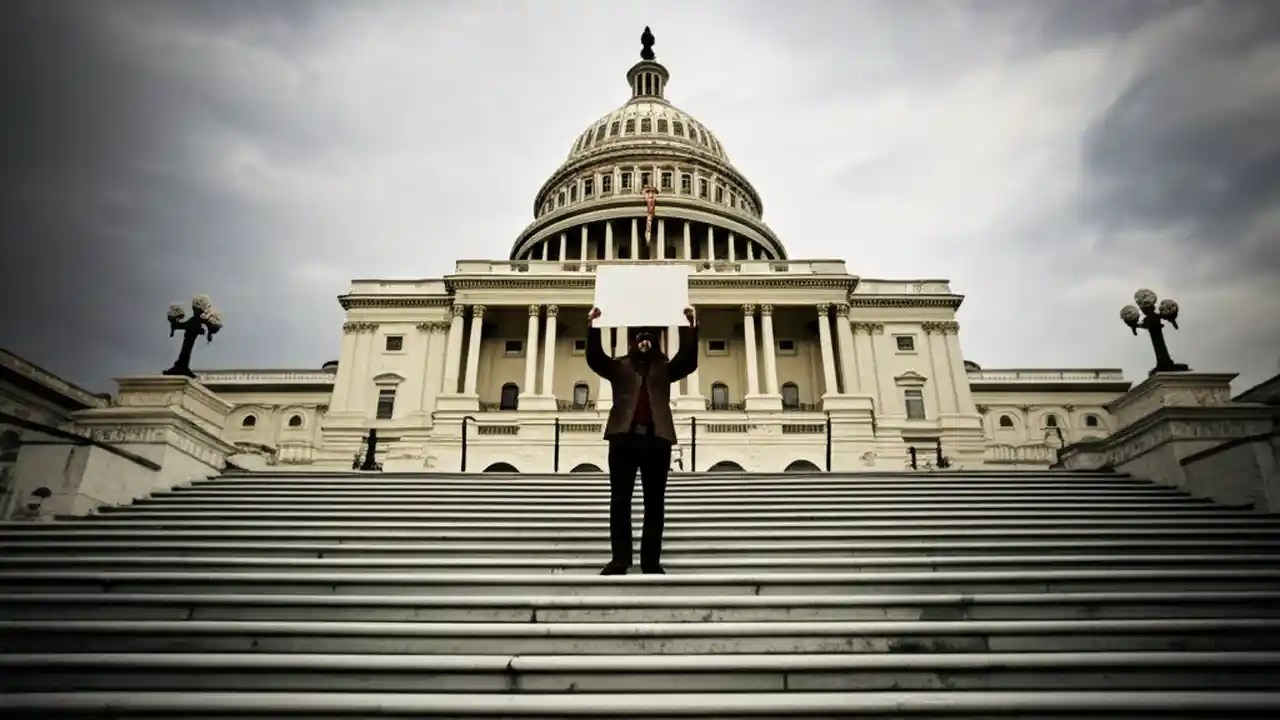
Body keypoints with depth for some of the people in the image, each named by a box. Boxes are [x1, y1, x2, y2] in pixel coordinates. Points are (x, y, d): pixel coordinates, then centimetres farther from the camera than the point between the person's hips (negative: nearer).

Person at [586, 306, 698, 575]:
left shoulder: (665, 367, 17)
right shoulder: (618, 366, 16)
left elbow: (689, 361, 3)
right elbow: (594, 358, 1)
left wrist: (691, 328, -8)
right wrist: (593, 327, -11)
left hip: (657, 437, 1)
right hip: (624, 435, 0)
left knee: (655, 503, 1)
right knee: (620, 501, -3)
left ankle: (651, 560, 4)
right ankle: (620, 558, 1)